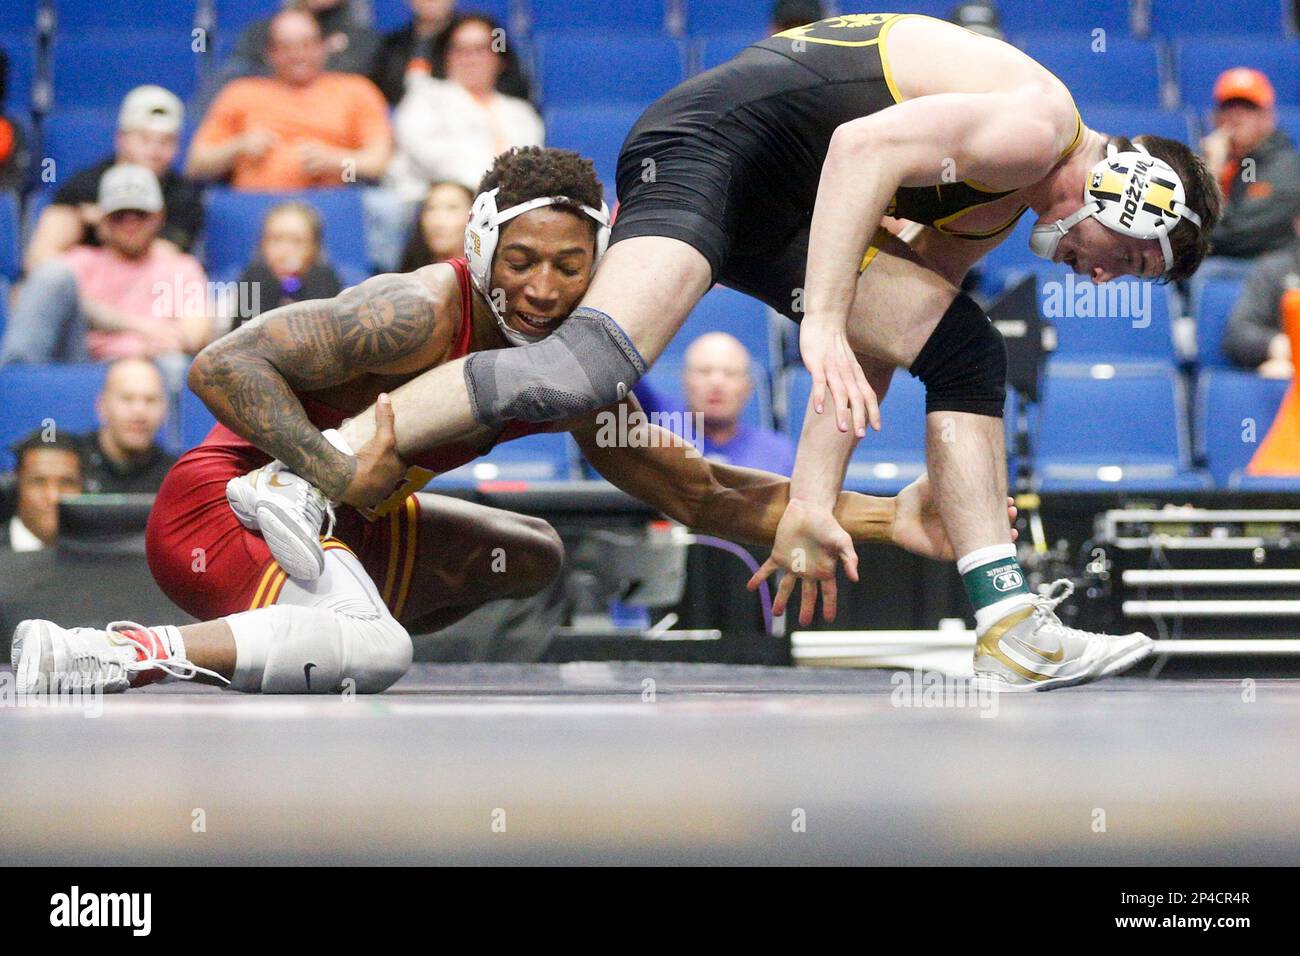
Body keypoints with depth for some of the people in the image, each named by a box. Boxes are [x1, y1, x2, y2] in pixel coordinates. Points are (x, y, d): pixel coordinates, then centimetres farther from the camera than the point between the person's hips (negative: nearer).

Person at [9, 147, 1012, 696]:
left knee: (534, 556, 23)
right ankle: (96, 656, -29)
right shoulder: (421, 314, -24)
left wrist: (884, 519, -1)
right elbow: (224, 364, -27)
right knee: (374, 652, -36)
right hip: (222, 500, -9)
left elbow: (701, 493, 6)